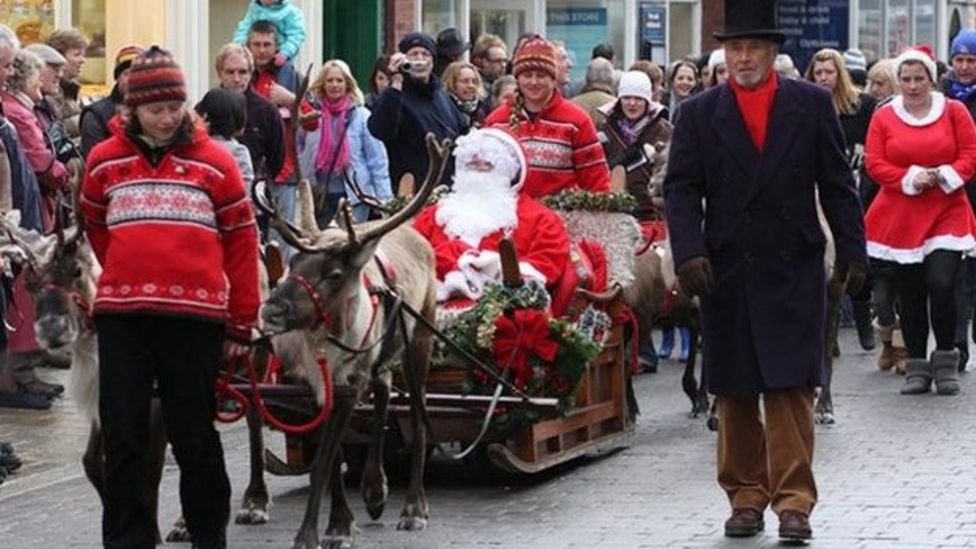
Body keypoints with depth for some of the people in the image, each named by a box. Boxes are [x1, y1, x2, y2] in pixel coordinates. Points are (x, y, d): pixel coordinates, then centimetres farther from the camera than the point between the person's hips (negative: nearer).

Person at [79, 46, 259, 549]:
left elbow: (241, 242, 5)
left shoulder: (214, 161, 2)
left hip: (195, 315, -2)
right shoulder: (104, 161, 7)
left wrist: (241, 322, 5)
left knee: (194, 433, 6)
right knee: (123, 436, 3)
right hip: (120, 316, 2)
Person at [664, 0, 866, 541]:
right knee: (734, 394, 6)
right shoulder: (698, 114, 6)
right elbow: (680, 190, 1)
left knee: (790, 387, -6)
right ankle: (746, 497, 15)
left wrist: (852, 249, 1)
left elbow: (837, 184, 6)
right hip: (725, 273, 1)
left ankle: (794, 501, -4)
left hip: (793, 271, -1)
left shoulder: (812, 105, 5)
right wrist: (689, 252, -12)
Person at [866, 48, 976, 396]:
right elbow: (875, 164, -1)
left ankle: (945, 361, 3)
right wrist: (911, 178, -15)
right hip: (899, 219, 1)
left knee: (941, 285, -14)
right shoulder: (884, 117, 5)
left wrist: (941, 176, -15)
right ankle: (917, 367, 13)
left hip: (946, 213, -1)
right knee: (909, 294, 3)